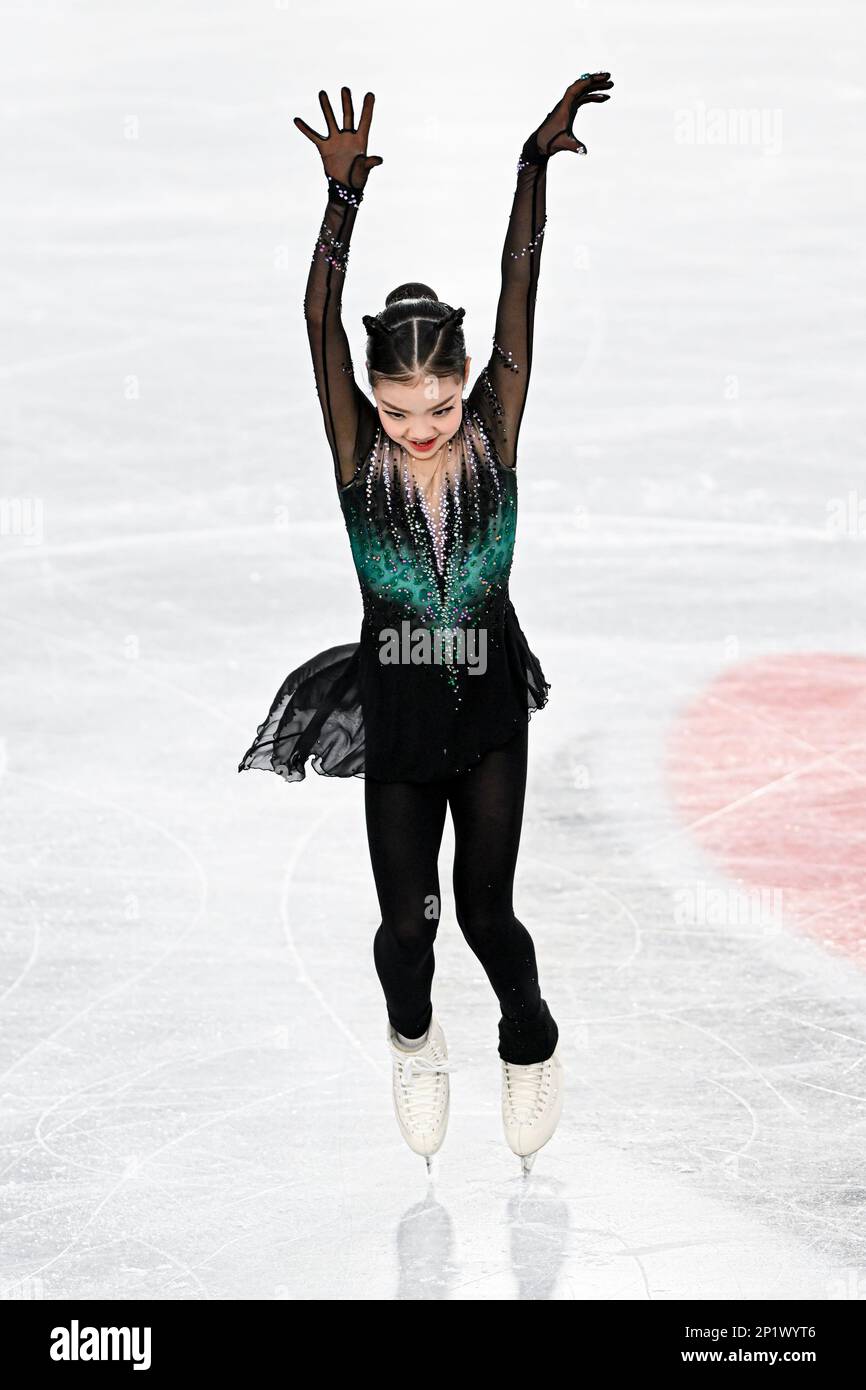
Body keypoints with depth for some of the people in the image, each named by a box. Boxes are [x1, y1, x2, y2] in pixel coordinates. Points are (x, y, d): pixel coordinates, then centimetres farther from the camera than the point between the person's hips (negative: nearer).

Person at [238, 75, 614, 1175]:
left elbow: (517, 295, -19)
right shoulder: (360, 457, -15)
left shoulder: (492, 440, -13)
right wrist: (344, 193, -39)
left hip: (490, 710, 0)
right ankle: (413, 1039, 39)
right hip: (398, 715, 0)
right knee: (408, 923, 6)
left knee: (485, 910, 3)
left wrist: (537, 162, -25)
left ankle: (530, 1046, 33)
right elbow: (322, 322, -27)